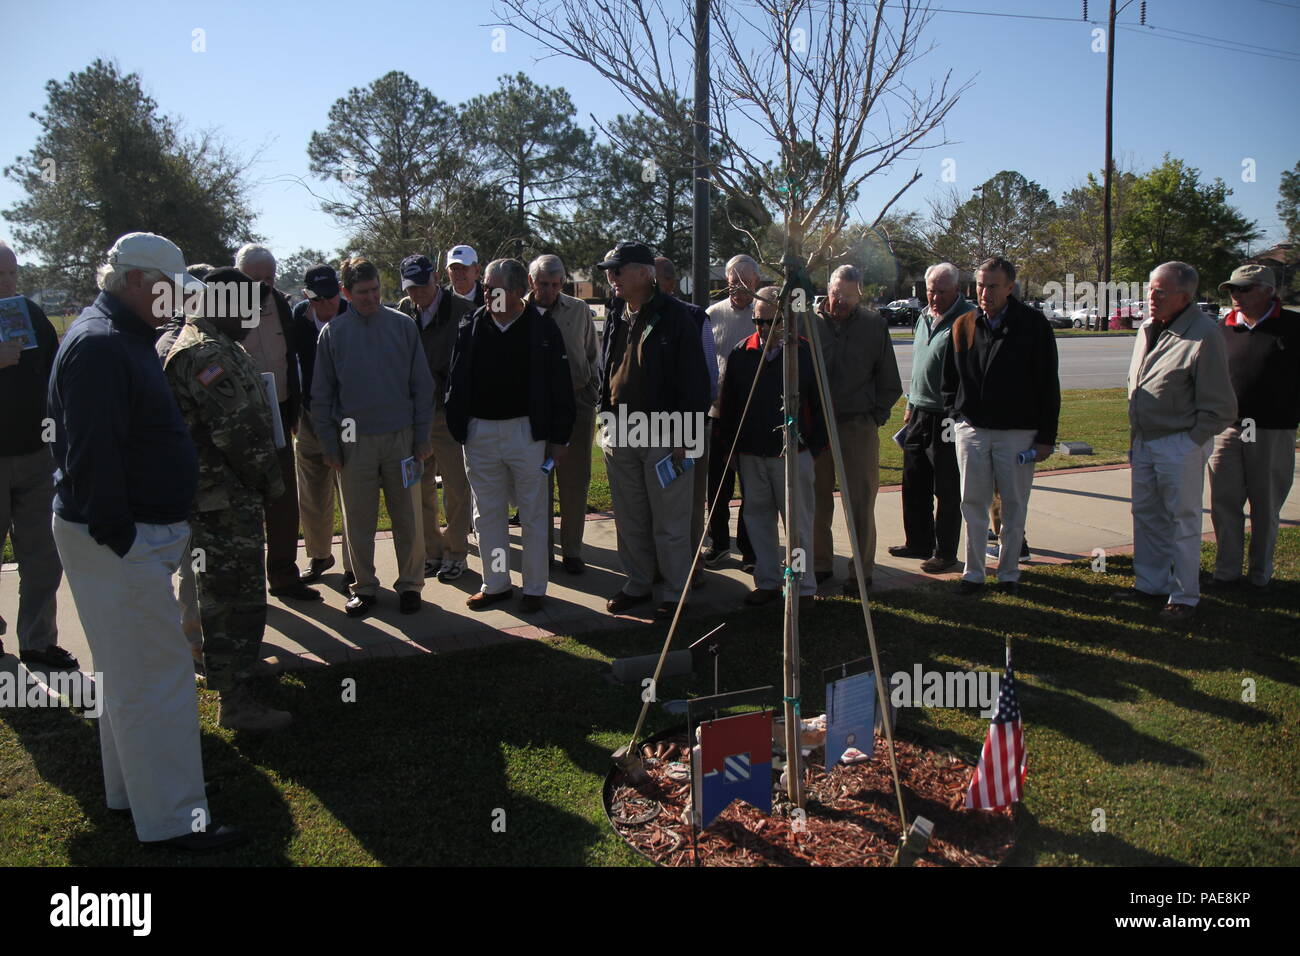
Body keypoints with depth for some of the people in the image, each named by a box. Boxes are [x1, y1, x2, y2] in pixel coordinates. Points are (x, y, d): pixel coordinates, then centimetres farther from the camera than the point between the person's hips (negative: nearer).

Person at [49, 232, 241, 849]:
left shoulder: (124, 339, 16)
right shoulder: (99, 345, -18)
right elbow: (92, 452, -24)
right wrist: (116, 537, -23)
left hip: (137, 532, 11)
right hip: (116, 540, -11)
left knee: (130, 669, 19)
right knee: (154, 674, -7)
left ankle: (130, 789, 33)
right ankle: (172, 818, 1)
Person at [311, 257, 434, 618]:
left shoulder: (402, 325, 2)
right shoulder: (333, 332, 3)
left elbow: (422, 385, 4)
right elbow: (321, 395, 7)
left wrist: (422, 436, 1)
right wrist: (329, 444, 2)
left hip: (400, 436, 0)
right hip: (354, 440, 1)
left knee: (408, 517, 4)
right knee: (358, 519, 7)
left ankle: (410, 584, 17)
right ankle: (364, 586, 20)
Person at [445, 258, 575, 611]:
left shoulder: (542, 329, -5)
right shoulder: (471, 327, 4)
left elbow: (560, 386, -4)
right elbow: (456, 381, 9)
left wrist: (559, 437, -6)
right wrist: (457, 426, 4)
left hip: (527, 432, -3)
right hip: (480, 432, 4)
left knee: (534, 515, 6)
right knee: (487, 515, 12)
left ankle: (535, 588, 17)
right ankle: (495, 583, 25)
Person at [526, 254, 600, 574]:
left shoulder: (579, 310, 5)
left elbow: (593, 357, 10)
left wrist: (593, 397, 5)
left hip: (576, 403, 1)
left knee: (575, 481, 5)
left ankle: (572, 550, 15)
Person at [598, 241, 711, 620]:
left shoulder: (674, 316, -10)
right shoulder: (616, 316, 11)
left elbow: (695, 380, -11)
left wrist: (684, 435, -14)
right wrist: (605, 419, 14)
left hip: (663, 433, -6)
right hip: (620, 432, 7)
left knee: (669, 521, 1)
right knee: (629, 518, 14)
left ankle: (675, 592, 12)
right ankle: (638, 584, 27)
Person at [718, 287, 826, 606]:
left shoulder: (807, 353, -3)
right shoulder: (741, 354, 4)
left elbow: (821, 406, 1)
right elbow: (728, 403, 11)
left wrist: (815, 446, -3)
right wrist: (729, 443, 8)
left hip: (793, 454, -3)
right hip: (750, 454, 3)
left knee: (798, 523, 2)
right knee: (758, 519, 10)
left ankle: (803, 587, 12)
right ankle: (767, 582, 22)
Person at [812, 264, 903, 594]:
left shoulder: (874, 325, 2)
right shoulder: (810, 322, 2)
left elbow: (889, 383, 8)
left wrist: (876, 416, 2)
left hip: (859, 427, -1)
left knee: (861, 503, 0)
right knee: (817, 499, 8)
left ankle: (863, 571, 9)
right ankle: (820, 564, 21)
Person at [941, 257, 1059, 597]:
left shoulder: (1033, 324, -3)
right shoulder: (963, 325, 5)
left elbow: (1048, 384, -3)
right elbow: (949, 377, 16)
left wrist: (1046, 436, -6)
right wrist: (954, 414, 5)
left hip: (1018, 432, -2)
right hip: (971, 429, 2)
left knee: (1014, 507, 7)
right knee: (973, 505, 5)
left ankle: (1009, 572, 19)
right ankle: (973, 572, 14)